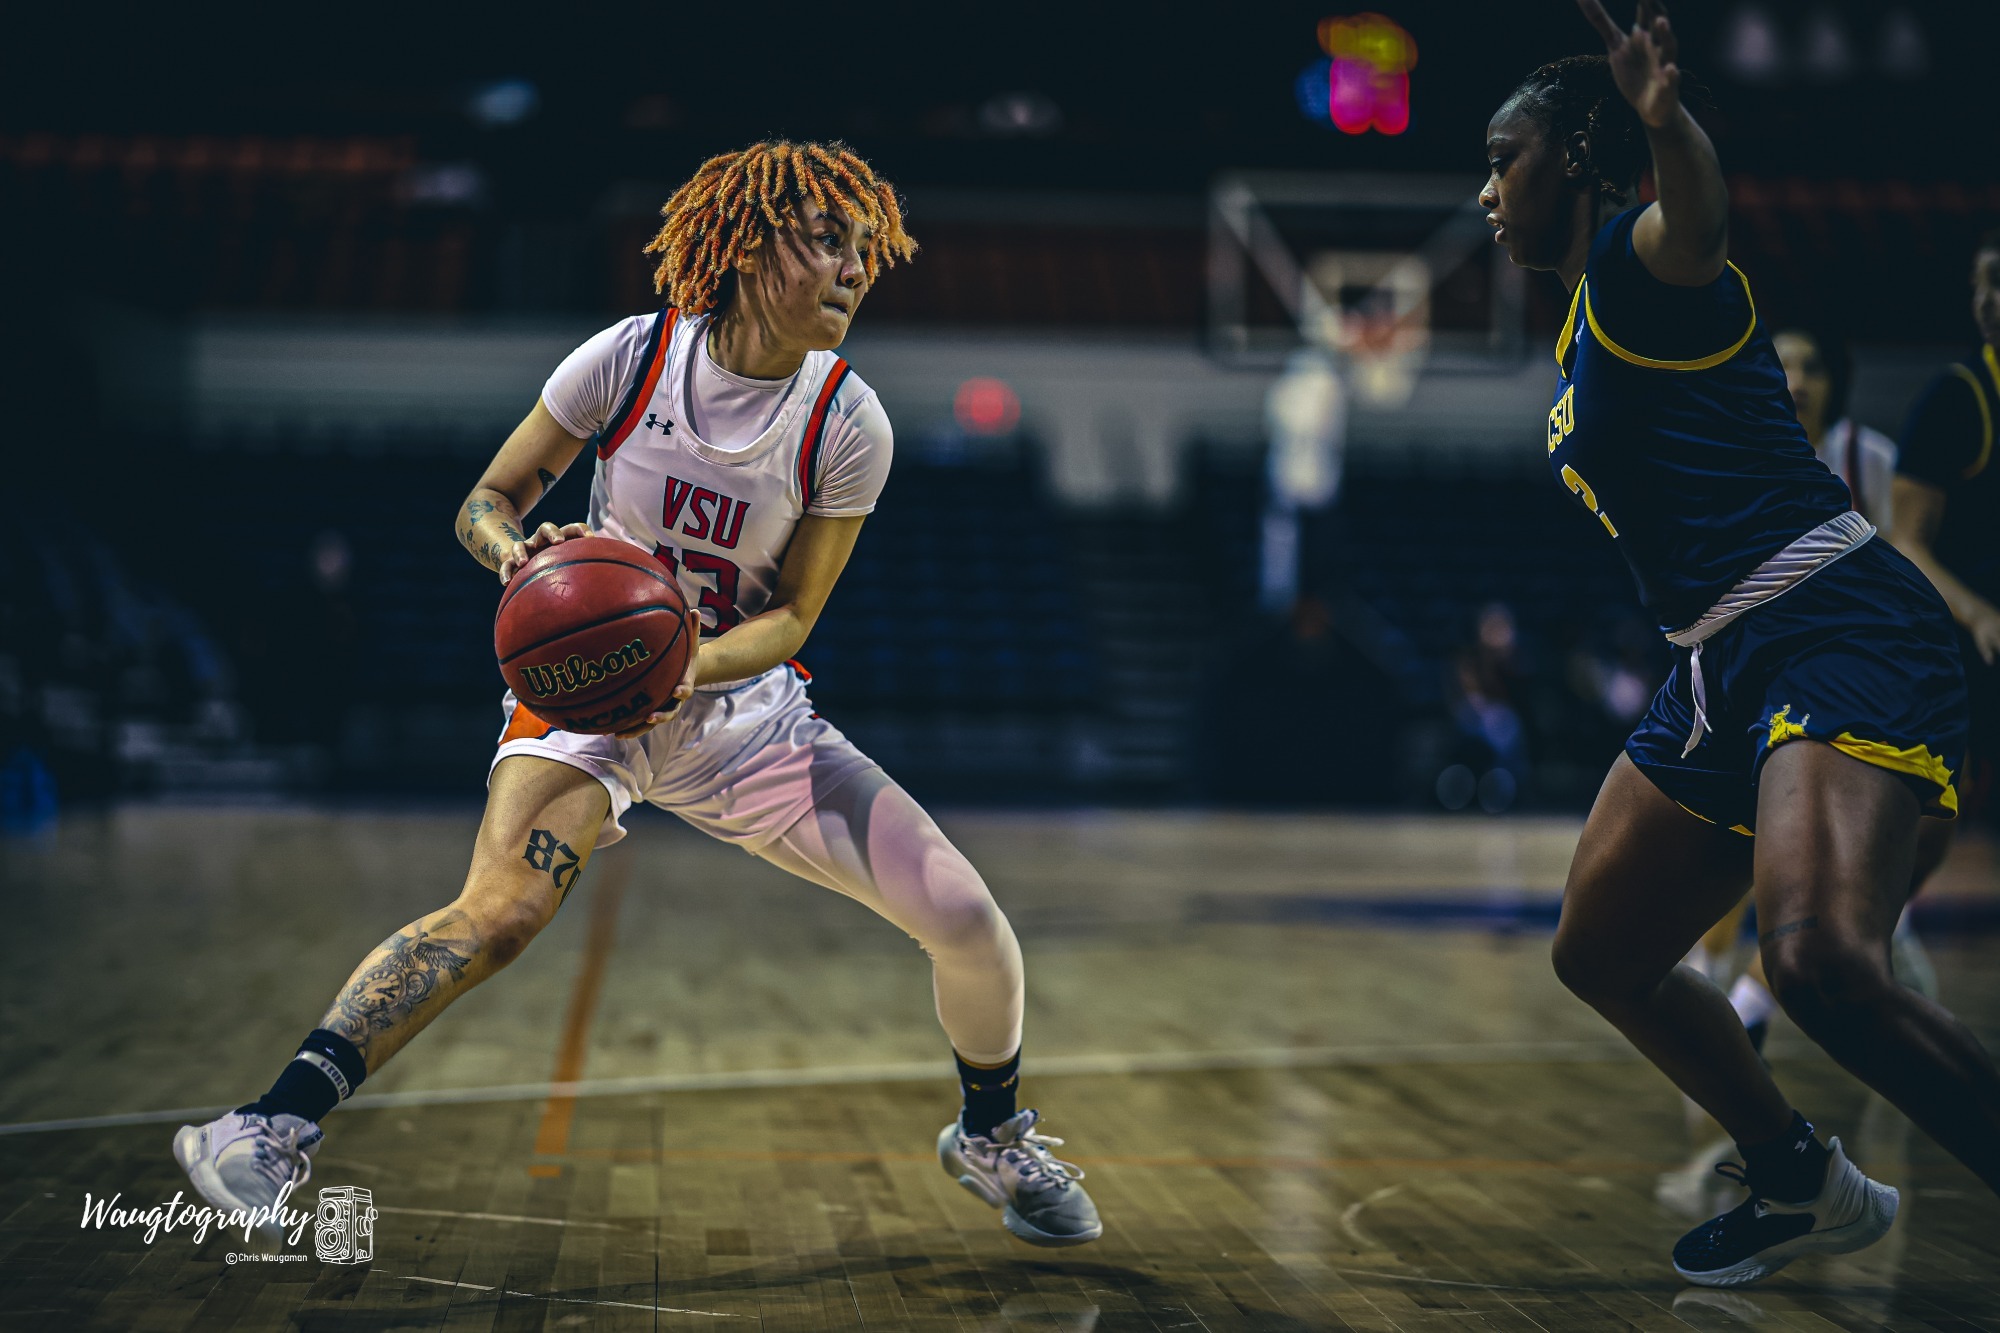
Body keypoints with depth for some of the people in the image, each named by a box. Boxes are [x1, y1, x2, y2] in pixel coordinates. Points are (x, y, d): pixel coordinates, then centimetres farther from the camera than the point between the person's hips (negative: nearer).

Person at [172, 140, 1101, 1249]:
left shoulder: (848, 425, -10)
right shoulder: (630, 358, -12)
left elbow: (789, 617, -6)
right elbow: (485, 505, -3)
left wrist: (691, 667, -26)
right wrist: (519, 554, -26)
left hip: (744, 707, 2)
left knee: (968, 921, -6)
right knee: (499, 909, -33)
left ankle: (992, 1136, 22)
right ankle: (279, 1125, -29)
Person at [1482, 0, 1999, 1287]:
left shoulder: (1635, 258, -9)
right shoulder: (1584, 320, 19)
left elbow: (1698, 219, -36)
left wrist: (1666, 123, -56)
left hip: (1842, 627, -10)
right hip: (1726, 662, 10)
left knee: (1821, 959, -33)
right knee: (1602, 953, 18)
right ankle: (1805, 1187, 34)